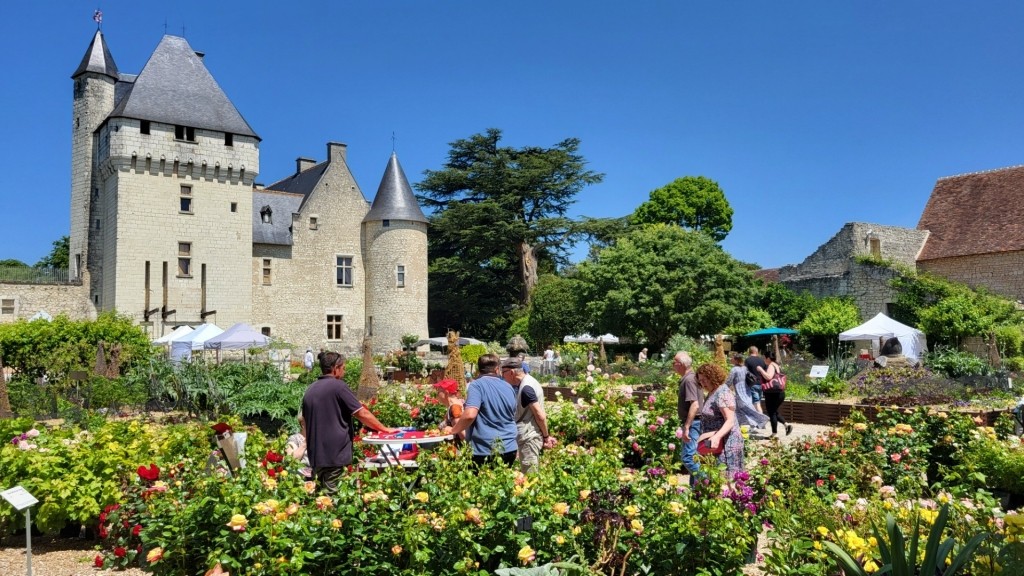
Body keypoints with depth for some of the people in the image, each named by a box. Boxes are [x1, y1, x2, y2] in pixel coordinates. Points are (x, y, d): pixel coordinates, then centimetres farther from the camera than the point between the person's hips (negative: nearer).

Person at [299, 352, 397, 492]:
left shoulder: (309, 390, 11)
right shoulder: (338, 386, -10)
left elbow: (303, 420, 20)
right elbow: (362, 414, -11)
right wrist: (384, 429, -2)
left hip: (316, 454, 7)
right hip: (335, 453, -7)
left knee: (321, 491, 15)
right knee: (332, 492, -3)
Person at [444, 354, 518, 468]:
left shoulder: (477, 385, -11)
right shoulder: (508, 387, 10)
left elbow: (470, 415, -23)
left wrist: (453, 430, -9)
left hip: (485, 451, -6)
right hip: (510, 449, 6)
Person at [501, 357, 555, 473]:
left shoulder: (526, 388, -20)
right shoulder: (527, 382, 11)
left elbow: (540, 416, -21)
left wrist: (546, 436, -11)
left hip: (529, 438, -10)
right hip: (529, 436, 10)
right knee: (532, 474, 16)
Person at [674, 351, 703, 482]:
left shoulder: (689, 379, -18)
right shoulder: (686, 378, 13)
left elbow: (695, 405, -26)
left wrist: (686, 427, -26)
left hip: (692, 423, -11)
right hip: (693, 422, 11)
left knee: (688, 457, -14)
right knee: (693, 456, 16)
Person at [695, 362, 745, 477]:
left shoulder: (722, 393, -16)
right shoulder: (712, 393, 15)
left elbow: (730, 421, -23)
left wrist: (717, 437, -35)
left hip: (725, 443, -10)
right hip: (716, 442, 10)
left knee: (725, 477, -10)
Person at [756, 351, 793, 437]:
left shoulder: (771, 366, -12)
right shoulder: (777, 366, 17)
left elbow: (768, 377, -29)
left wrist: (761, 370, -19)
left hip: (772, 394, -9)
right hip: (780, 393, 9)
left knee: (771, 413, -1)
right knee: (775, 412, 20)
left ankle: (774, 433, 3)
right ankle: (787, 425, 5)